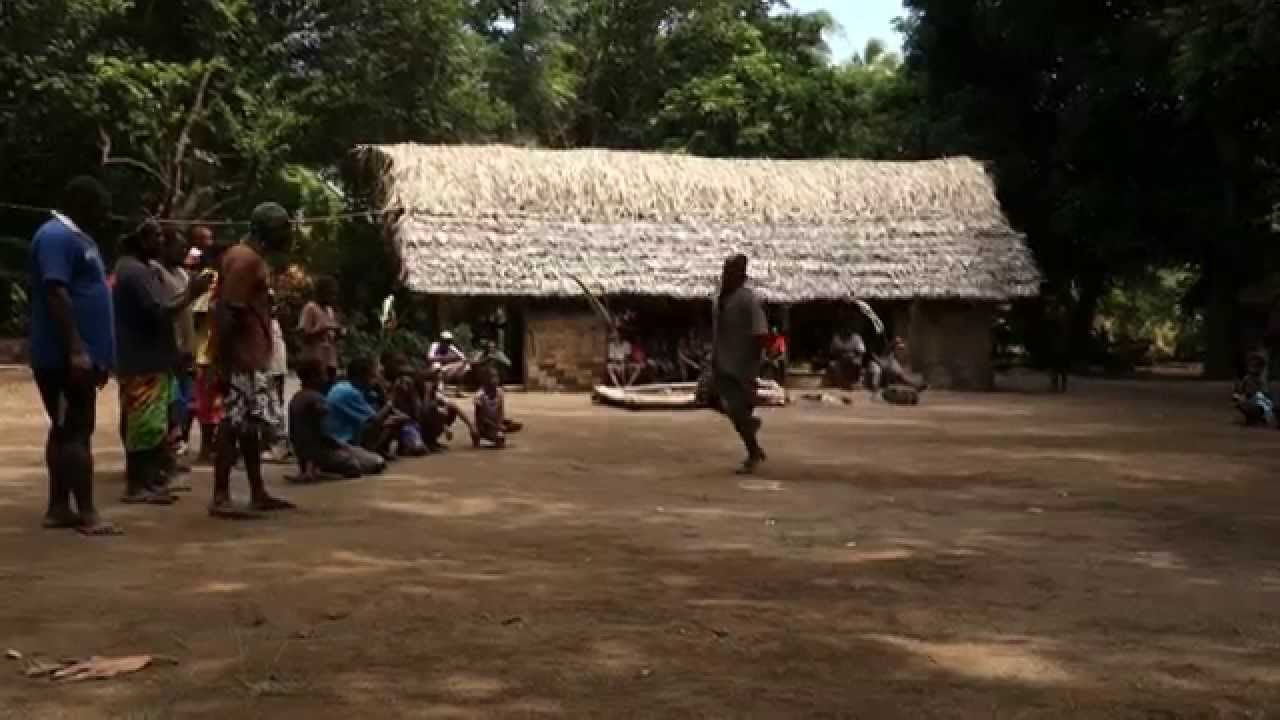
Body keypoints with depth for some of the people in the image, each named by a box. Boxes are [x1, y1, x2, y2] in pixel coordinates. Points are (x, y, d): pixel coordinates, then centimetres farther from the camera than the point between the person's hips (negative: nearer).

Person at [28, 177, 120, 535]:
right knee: (76, 432, -9)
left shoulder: (79, 238, 19)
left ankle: (59, 508, 17)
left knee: (66, 430, 12)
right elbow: (56, 294, -22)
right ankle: (86, 513, -7)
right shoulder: (56, 236, -13)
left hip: (80, 356, 10)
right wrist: (76, 349, -27)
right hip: (65, 357, -10)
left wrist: (97, 355, 24)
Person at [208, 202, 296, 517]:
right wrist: (224, 364, -22)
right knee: (235, 425, -7)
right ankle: (220, 498, -4)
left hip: (251, 357, 10)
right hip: (242, 357, -10)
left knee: (250, 425, 12)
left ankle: (259, 494, 18)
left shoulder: (247, 257, 17)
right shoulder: (246, 260, -14)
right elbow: (227, 313, -20)